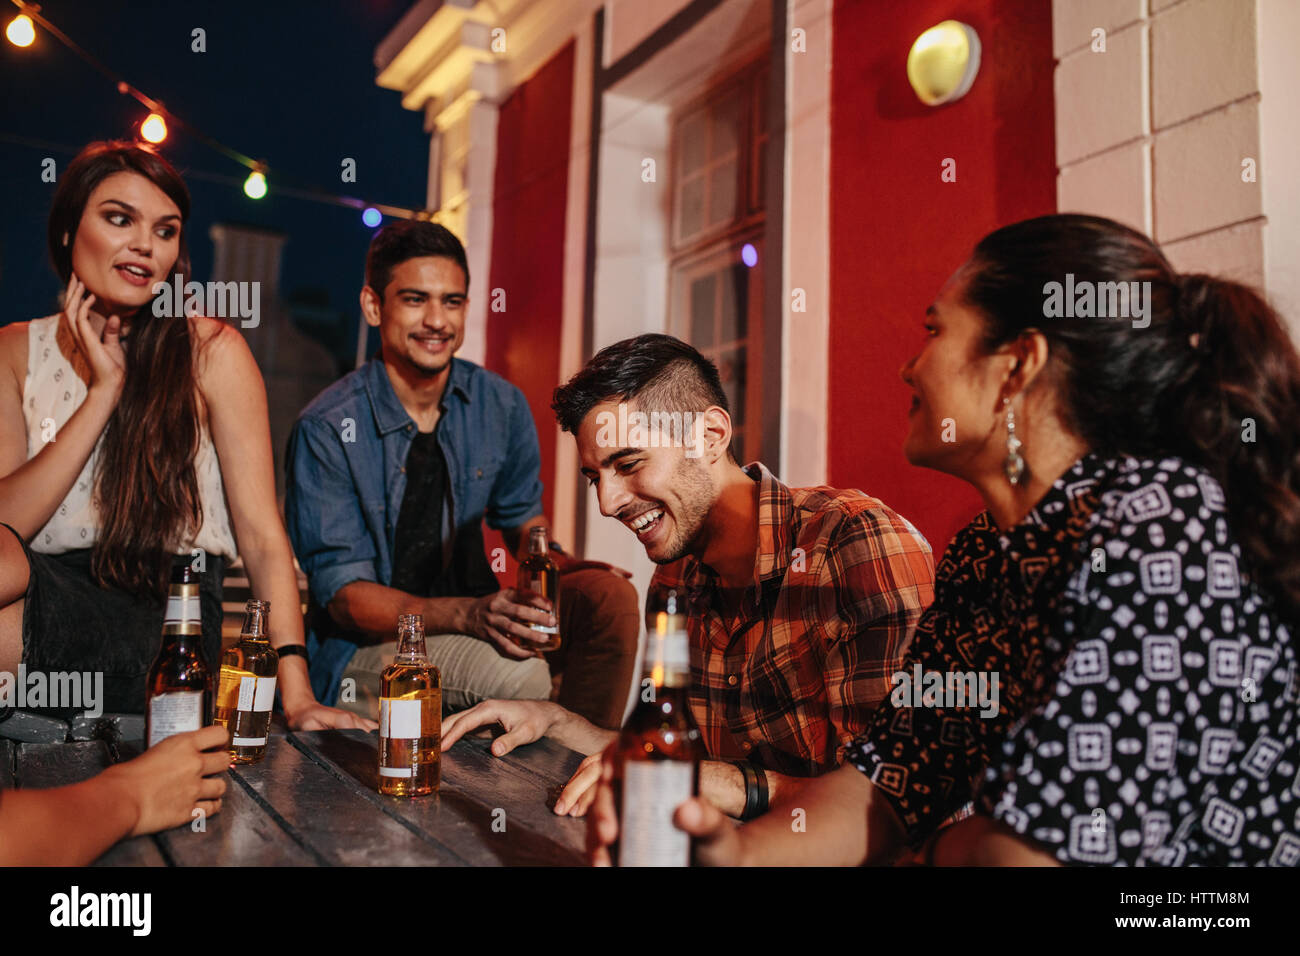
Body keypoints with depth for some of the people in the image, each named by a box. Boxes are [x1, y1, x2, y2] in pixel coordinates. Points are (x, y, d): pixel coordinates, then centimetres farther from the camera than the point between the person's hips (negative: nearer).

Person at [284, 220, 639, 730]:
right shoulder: (326, 429, -14)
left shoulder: (501, 406, -1)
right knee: (516, 672, -33)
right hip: (364, 649, -5)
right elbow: (343, 593, -15)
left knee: (609, 596, -20)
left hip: (474, 621, 5)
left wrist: (556, 565, -10)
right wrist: (470, 615, -33)